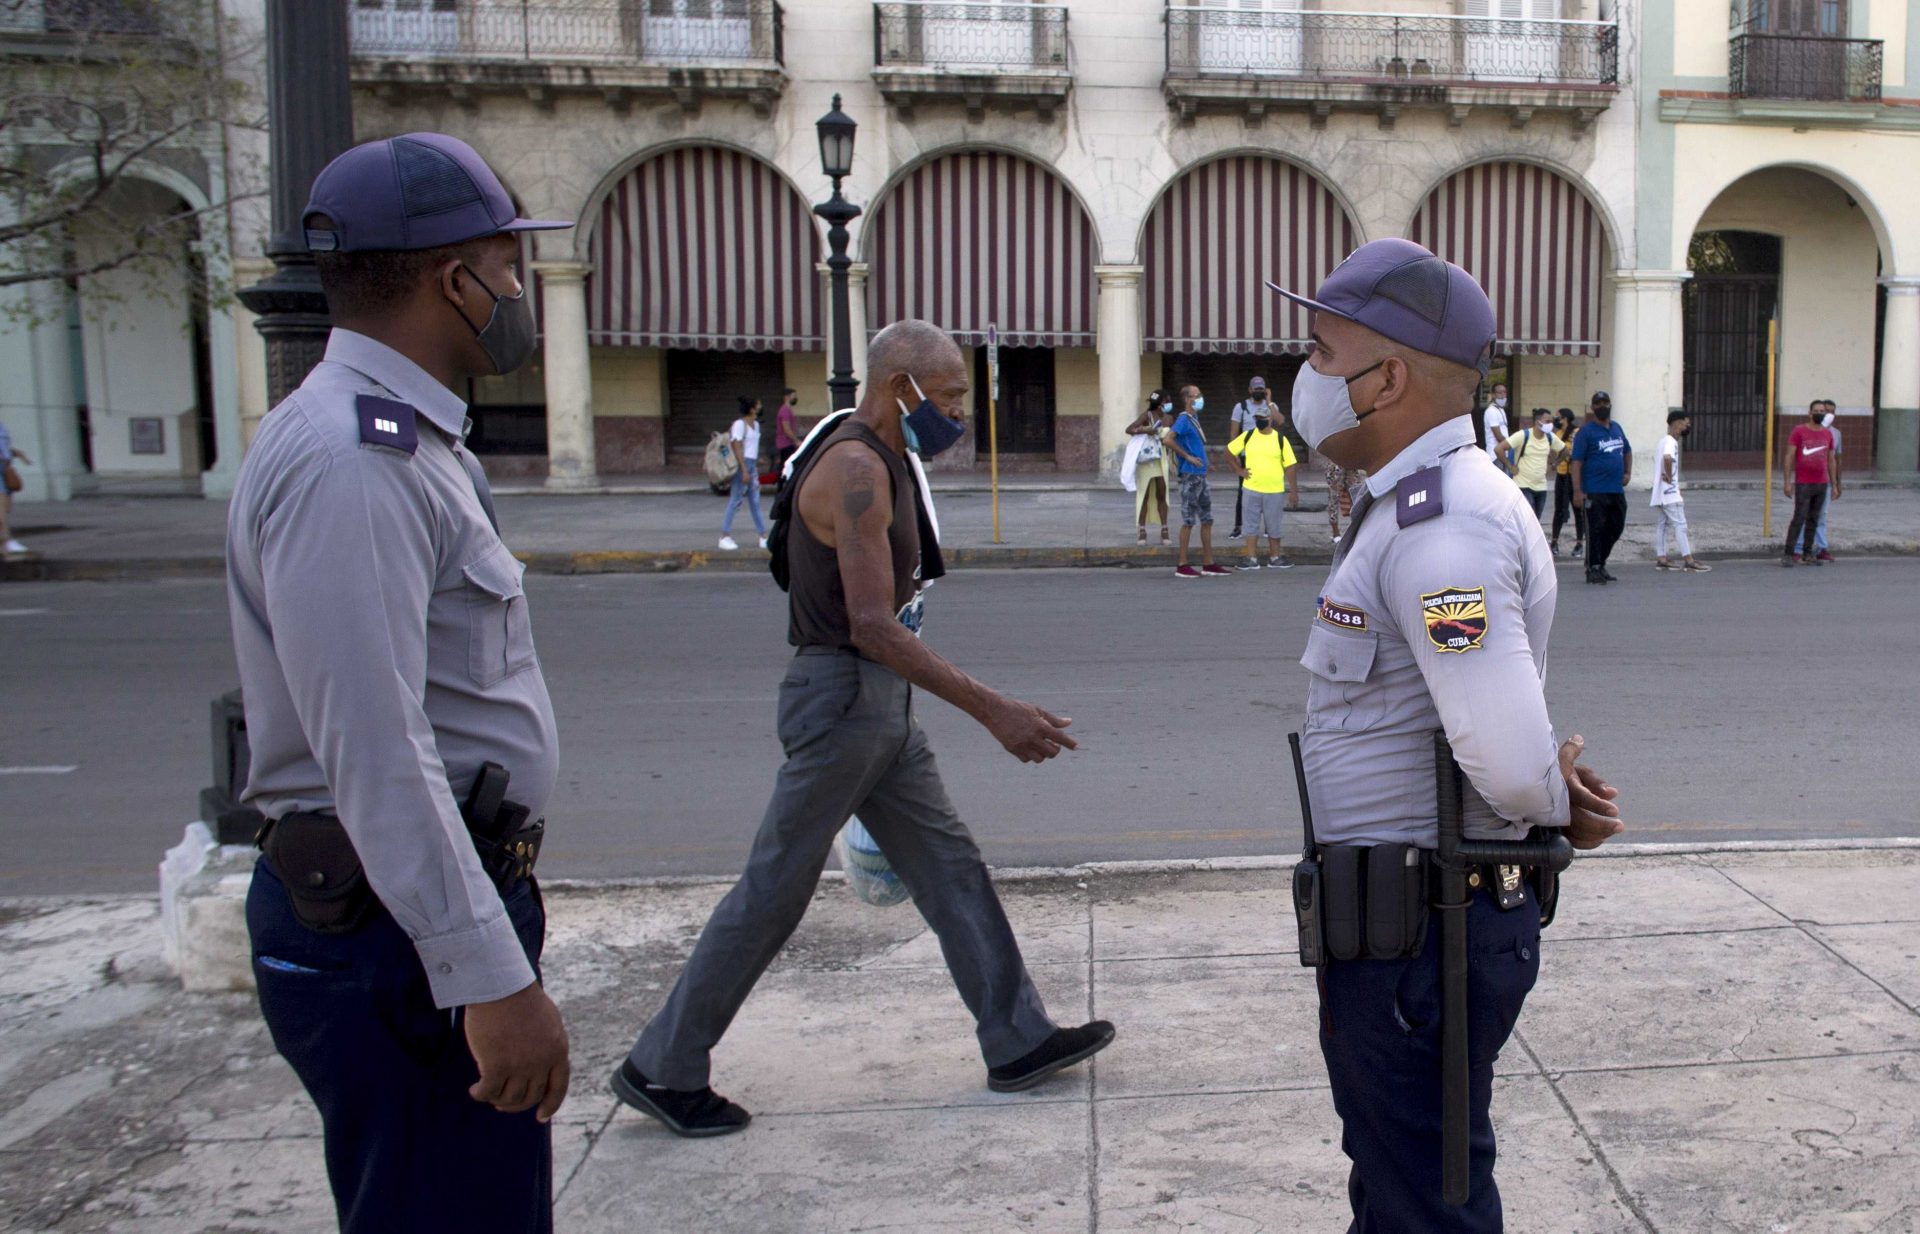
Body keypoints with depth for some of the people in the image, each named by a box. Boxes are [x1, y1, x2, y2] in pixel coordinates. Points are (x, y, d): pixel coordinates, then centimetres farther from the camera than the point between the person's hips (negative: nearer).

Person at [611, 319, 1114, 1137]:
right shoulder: (856, 470, -18)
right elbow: (874, 627, -25)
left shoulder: (881, 464, 14)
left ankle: (1017, 1042, 23)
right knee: (773, 893, -1)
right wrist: (992, 710, -26)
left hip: (879, 704, 10)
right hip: (843, 698, -10)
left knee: (950, 868, 13)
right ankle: (662, 1069, 13)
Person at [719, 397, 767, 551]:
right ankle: (725, 536, 1)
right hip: (742, 464, -8)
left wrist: (757, 465, 17)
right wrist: (744, 470, -20)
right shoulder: (740, 424, -12)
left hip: (752, 465, 8)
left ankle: (763, 537, 11)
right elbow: (737, 448, -16)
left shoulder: (756, 424, 13)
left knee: (755, 502, 9)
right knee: (735, 501, -5)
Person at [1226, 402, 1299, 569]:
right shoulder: (1248, 436, 3)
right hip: (1251, 490, 1)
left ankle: (1275, 558, 20)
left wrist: (1294, 489, -5)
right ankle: (1252, 559, 11)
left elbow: (1289, 466, -2)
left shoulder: (1280, 439, -2)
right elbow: (1229, 451, 11)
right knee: (1252, 524, 6)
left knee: (1273, 526, 9)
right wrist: (1238, 470, 2)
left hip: (1275, 491, -1)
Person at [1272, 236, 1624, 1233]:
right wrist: (1556, 790, -1)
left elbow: (1510, 763, -32)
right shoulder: (1420, 505, 10)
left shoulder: (1441, 524, -25)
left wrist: (1550, 803, -11)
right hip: (1398, 920, 10)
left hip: (1418, 939, -10)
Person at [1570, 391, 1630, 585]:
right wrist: (1577, 491, -19)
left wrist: (1628, 473, 14)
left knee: (1616, 528, 12)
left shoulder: (1617, 428, 14)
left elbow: (1627, 451, 30)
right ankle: (1593, 569, 1)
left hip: (1617, 491, 7)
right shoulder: (1586, 431, -6)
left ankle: (1600, 563, 25)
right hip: (1595, 492, -7)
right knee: (1596, 530, -6)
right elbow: (1577, 462, -12)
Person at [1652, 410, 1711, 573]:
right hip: (1669, 493, -10)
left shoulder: (1665, 441, 16)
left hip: (1661, 493, 10)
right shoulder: (1671, 442, -15)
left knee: (1662, 524, 11)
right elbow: (1667, 458, -37)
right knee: (1680, 524, -9)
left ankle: (1661, 558, 14)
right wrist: (1669, 477, -24)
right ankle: (1688, 561, -11)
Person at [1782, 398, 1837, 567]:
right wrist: (1788, 482, -11)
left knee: (1813, 520, 8)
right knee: (1799, 518, -10)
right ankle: (1788, 554, -7)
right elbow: (1789, 457, -6)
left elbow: (1831, 461, 15)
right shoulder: (1799, 431, -4)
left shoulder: (1828, 433, 10)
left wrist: (1834, 485, 13)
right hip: (1803, 483, -5)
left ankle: (1808, 554, 15)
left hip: (1822, 484, 5)